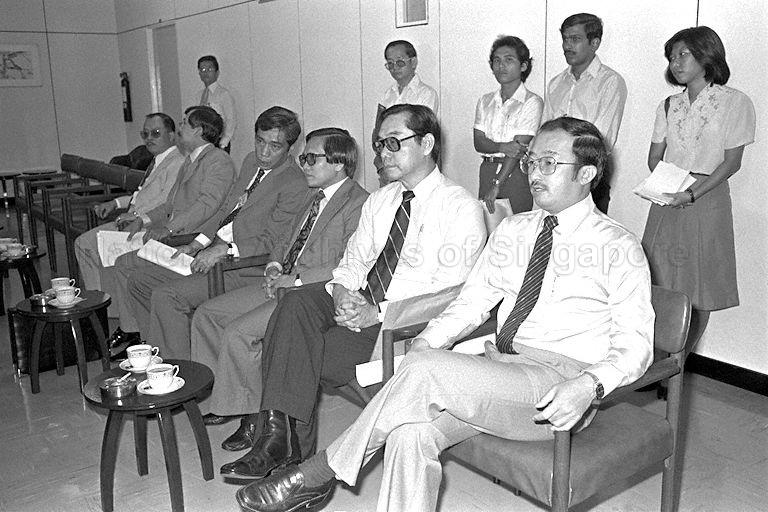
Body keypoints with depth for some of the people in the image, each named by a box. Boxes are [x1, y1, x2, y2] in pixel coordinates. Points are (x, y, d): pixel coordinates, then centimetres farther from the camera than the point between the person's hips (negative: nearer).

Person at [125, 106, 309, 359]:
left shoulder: (296, 185, -14)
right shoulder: (251, 161, 13)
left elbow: (270, 242, -17)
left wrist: (224, 249, -25)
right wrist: (197, 244, 6)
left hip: (241, 268, -9)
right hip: (211, 254, 10)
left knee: (165, 296, -23)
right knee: (138, 279, 8)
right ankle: (161, 353, 16)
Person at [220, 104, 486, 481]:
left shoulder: (460, 207, -6)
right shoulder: (379, 201, 17)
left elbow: (450, 289, -15)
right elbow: (354, 260, 16)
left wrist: (378, 312, -22)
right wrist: (342, 291, -9)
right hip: (356, 304, 6)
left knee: (303, 354, -21)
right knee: (296, 302, -24)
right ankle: (279, 432, -24)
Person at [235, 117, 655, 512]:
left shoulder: (619, 247, -1)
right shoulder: (513, 230, 16)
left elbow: (635, 341, -7)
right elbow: (471, 301, 13)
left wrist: (589, 385, -26)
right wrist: (428, 340, -5)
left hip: (557, 386, -5)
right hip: (497, 371, 6)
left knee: (425, 369, -27)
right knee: (412, 433, -24)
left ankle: (319, 473, -13)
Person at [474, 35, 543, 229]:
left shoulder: (532, 102, -4)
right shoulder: (485, 101, 12)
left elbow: (519, 148, -12)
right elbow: (478, 142, 4)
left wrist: (496, 184, -18)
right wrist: (501, 147, -18)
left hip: (516, 173, -4)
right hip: (487, 169, 4)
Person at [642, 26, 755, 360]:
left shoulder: (735, 102, -1)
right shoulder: (669, 105, 13)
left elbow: (732, 161, -6)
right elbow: (654, 157, 12)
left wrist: (692, 193, -17)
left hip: (707, 199, -4)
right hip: (667, 201, 4)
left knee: (698, 295, 0)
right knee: (660, 286, 2)